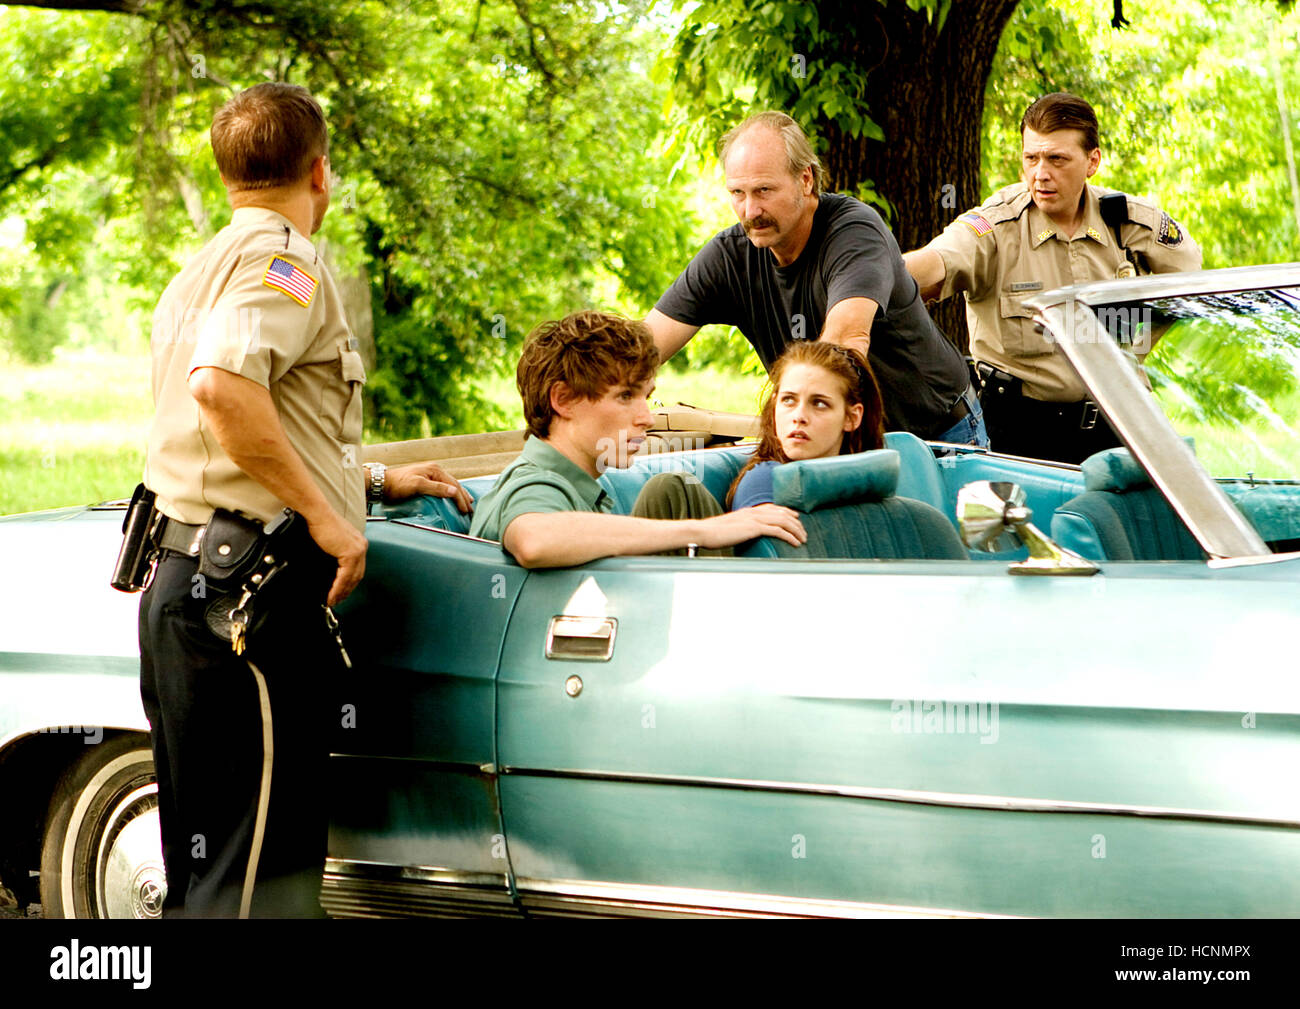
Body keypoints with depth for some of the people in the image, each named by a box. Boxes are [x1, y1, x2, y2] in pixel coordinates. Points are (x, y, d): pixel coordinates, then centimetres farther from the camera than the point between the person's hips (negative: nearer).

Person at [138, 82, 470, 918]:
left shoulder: (203, 270, 23)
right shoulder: (284, 260, -8)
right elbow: (222, 385, -27)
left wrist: (374, 481, 32)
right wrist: (325, 514, -20)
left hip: (185, 574, 10)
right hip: (247, 595, -10)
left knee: (207, 862, 14)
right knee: (252, 875, -10)